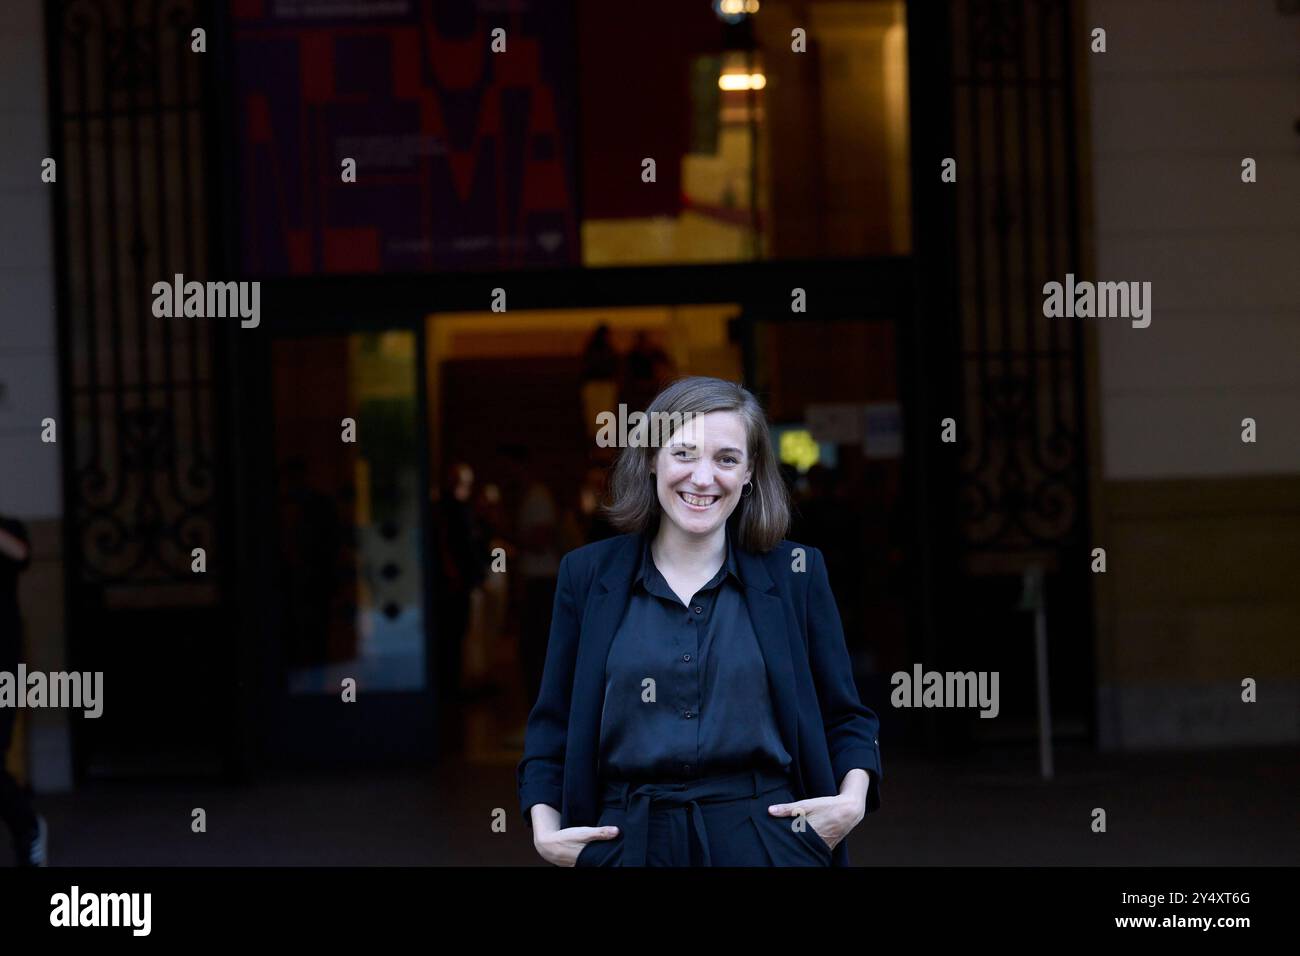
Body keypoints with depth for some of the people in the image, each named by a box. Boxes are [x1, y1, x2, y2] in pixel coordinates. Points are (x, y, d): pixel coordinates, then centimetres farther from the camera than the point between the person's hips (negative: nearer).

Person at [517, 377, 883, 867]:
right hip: (629, 844, 1)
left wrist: (852, 801, -9)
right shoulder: (588, 573, 4)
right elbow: (552, 726, 8)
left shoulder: (795, 571, 2)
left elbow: (843, 718, 8)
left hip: (766, 841, -1)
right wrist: (545, 829, -5)